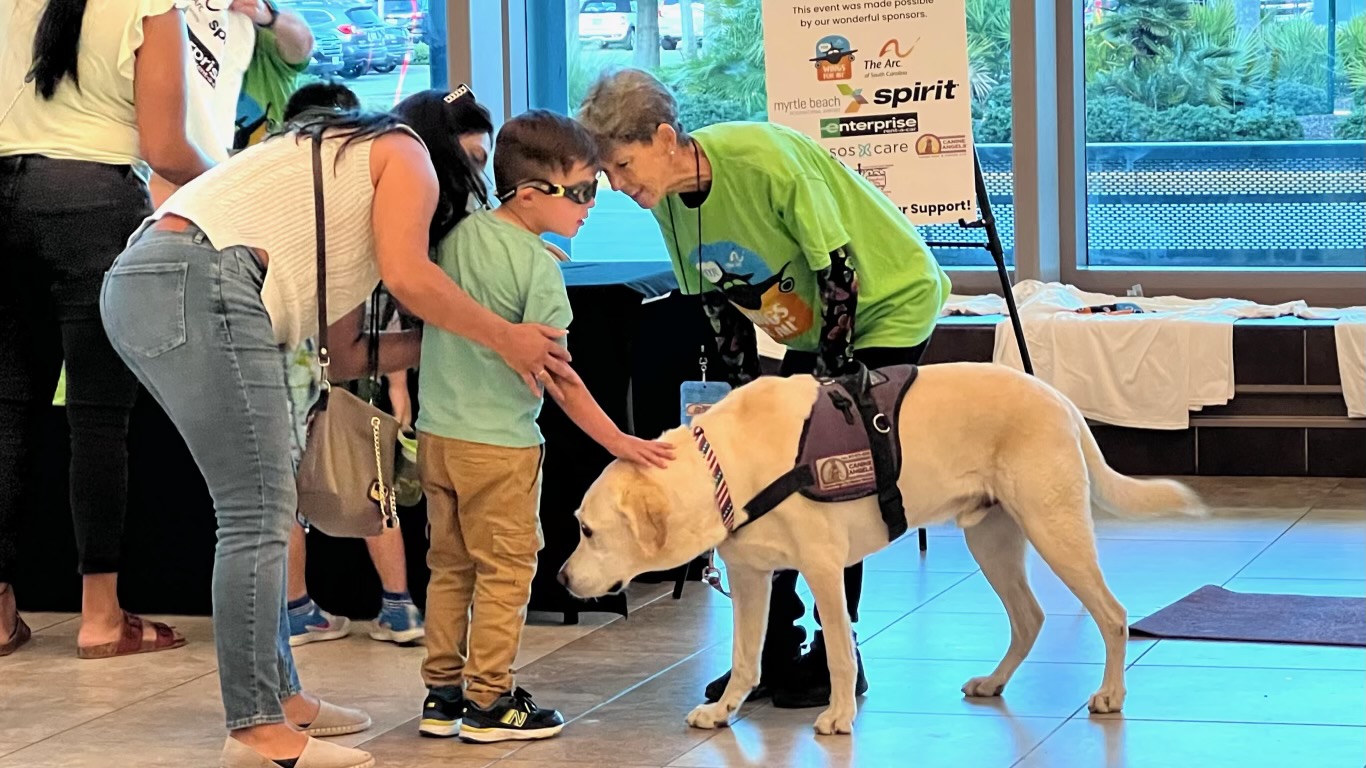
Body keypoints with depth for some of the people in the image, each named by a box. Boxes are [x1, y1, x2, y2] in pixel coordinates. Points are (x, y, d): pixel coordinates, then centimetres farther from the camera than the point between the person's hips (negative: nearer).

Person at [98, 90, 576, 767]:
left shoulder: (347, 156, 33)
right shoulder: (409, 155, 10)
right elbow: (407, 276, -9)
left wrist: (449, 346, 30)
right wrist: (504, 338, 1)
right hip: (200, 282, -10)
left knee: (263, 509, 15)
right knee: (259, 515, -8)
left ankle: (276, 697, 20)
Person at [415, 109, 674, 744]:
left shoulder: (458, 233, 2)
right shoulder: (537, 263, -16)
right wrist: (617, 441, -11)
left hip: (436, 430, 7)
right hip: (499, 441, -7)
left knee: (449, 566, 15)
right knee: (505, 570, 4)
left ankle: (443, 693, 20)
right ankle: (489, 702, 6)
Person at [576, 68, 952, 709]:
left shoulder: (764, 159, -30)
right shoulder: (669, 200, -7)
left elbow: (838, 271, -25)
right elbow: (721, 302, 4)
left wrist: (827, 383, -20)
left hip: (889, 307, -7)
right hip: (812, 332, 7)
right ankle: (775, 652, 9)